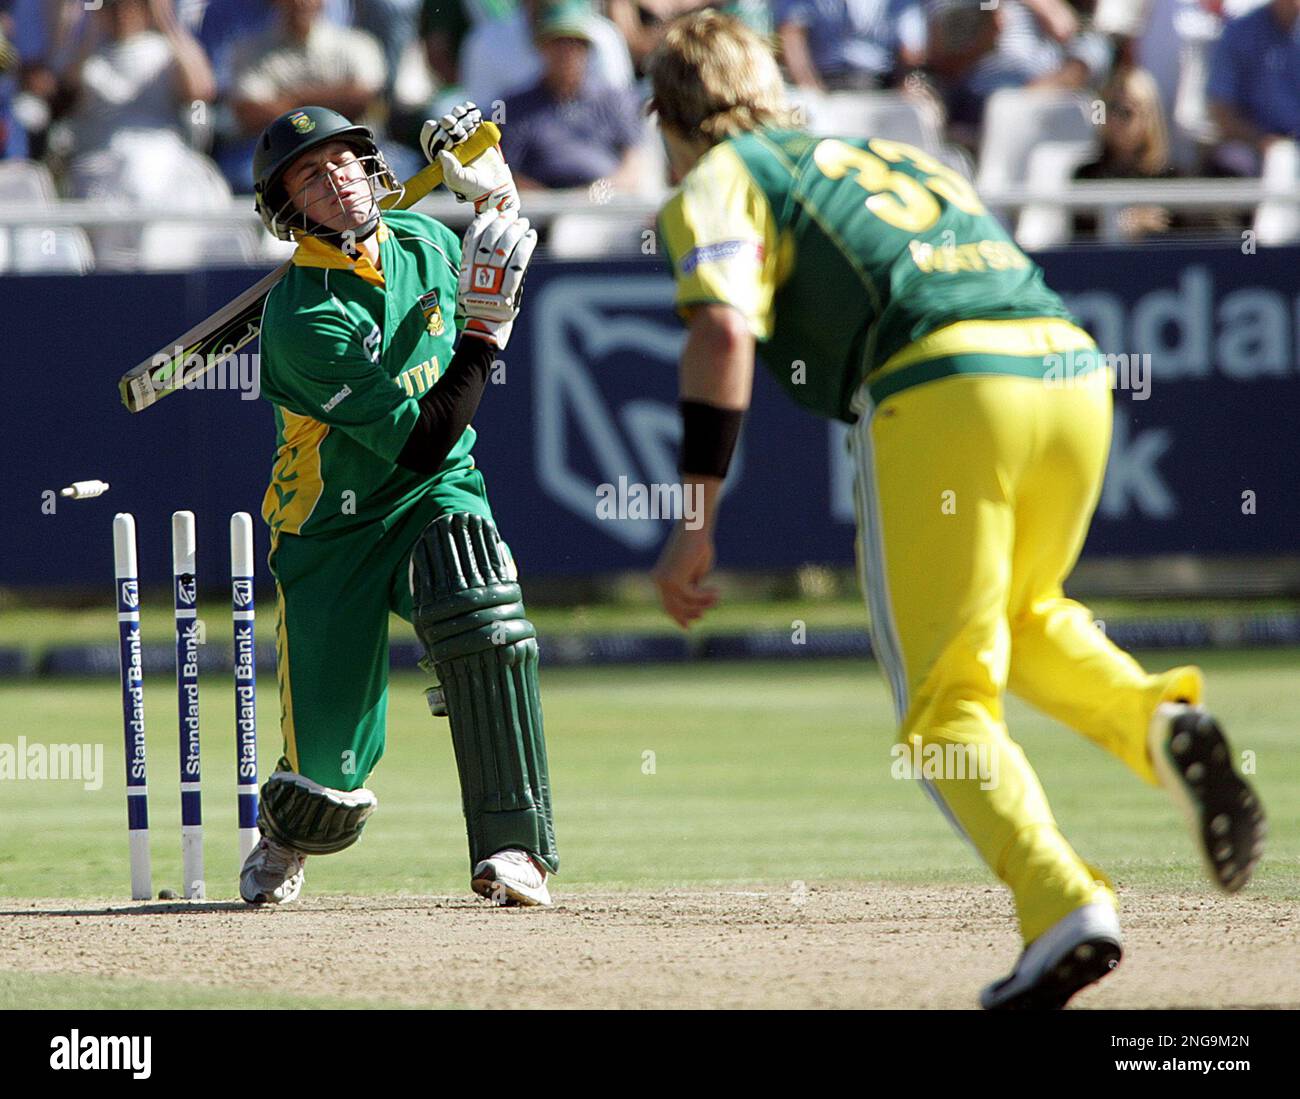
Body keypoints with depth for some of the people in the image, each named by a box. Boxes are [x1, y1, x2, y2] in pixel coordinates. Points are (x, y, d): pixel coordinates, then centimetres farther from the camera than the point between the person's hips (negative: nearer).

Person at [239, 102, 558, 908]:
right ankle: (285, 843, 36)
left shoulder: (423, 241, -4)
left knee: (478, 611, -34)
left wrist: (494, 198, 1)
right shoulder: (304, 320, -24)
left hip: (436, 503, 4)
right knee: (328, 779, -4)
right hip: (336, 529, -4)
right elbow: (419, 442, -26)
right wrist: (485, 329, -28)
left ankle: (514, 848, -27)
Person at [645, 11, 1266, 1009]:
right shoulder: (894, 154, 34)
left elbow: (724, 334, -5)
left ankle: (1064, 906, -17)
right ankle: (1160, 719, 2)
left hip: (938, 387, -6)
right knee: (1019, 615, 29)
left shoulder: (719, 185, 14)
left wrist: (696, 521, -8)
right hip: (1077, 370, 6)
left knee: (944, 698, 2)